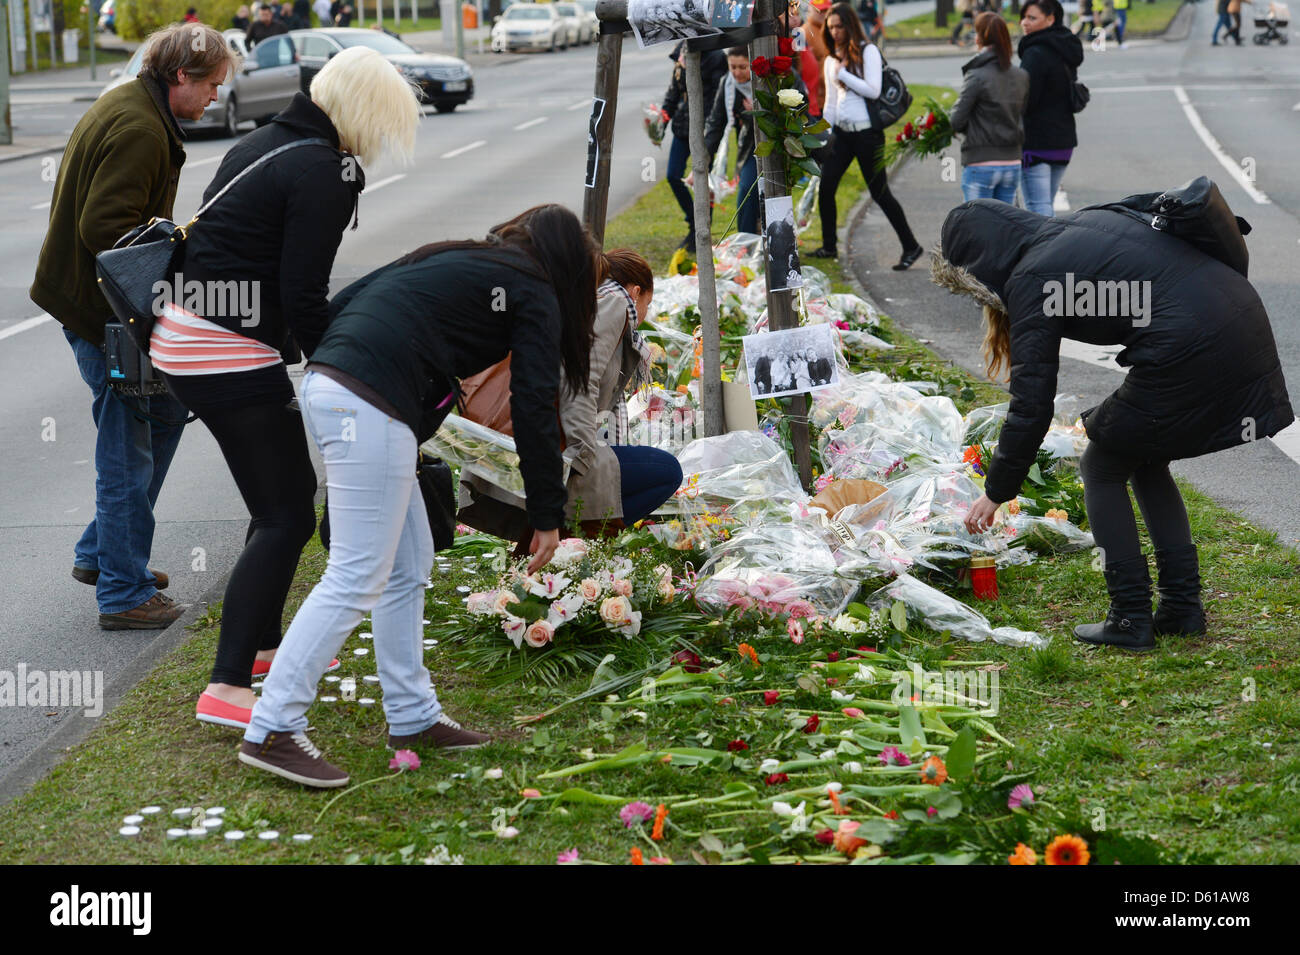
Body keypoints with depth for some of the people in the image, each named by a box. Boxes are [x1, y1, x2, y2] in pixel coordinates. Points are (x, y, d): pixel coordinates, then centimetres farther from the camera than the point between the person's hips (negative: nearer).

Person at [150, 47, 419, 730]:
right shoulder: (325, 172, -13)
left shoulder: (262, 143, 15)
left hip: (181, 340, 10)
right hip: (230, 359, -10)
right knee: (285, 516, -5)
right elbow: (303, 296, -18)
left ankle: (263, 642, 34)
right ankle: (226, 687, -10)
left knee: (291, 490, 22)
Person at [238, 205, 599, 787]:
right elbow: (533, 407, 2)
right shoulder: (534, 295, 8)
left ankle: (413, 717, 23)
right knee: (356, 579, -7)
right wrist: (547, 516, 7)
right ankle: (270, 733, -8)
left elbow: (342, 303, 23)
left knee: (410, 564, 17)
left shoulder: (449, 258, 29)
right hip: (372, 406, -9)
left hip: (324, 384, 9)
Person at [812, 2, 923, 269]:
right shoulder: (832, 60, 12)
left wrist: (843, 73, -14)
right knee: (825, 188, 2)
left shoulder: (867, 52, -7)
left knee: (879, 193, -3)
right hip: (842, 132, 7)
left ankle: (911, 247, 7)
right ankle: (829, 247, 16)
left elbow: (873, 90, -17)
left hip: (866, 132, -6)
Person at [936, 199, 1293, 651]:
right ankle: (1183, 607, 23)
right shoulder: (1080, 224, 21)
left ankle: (1130, 620, 9)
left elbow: (1031, 404, -4)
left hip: (1189, 355, -8)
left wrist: (997, 492, 6)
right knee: (1145, 462, 25)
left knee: (1102, 469, 11)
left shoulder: (1032, 279, -3)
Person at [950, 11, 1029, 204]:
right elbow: (1022, 116, 8)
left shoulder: (977, 76, -13)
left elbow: (956, 122, -11)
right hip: (1012, 164, 5)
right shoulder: (1021, 77, 5)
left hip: (981, 164, -5)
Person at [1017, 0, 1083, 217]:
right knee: (1045, 206, 18)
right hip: (1064, 140, 9)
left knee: (1038, 209, -9)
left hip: (1036, 142, -9)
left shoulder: (1036, 54, -16)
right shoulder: (1066, 51, 14)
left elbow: (1025, 100, -18)